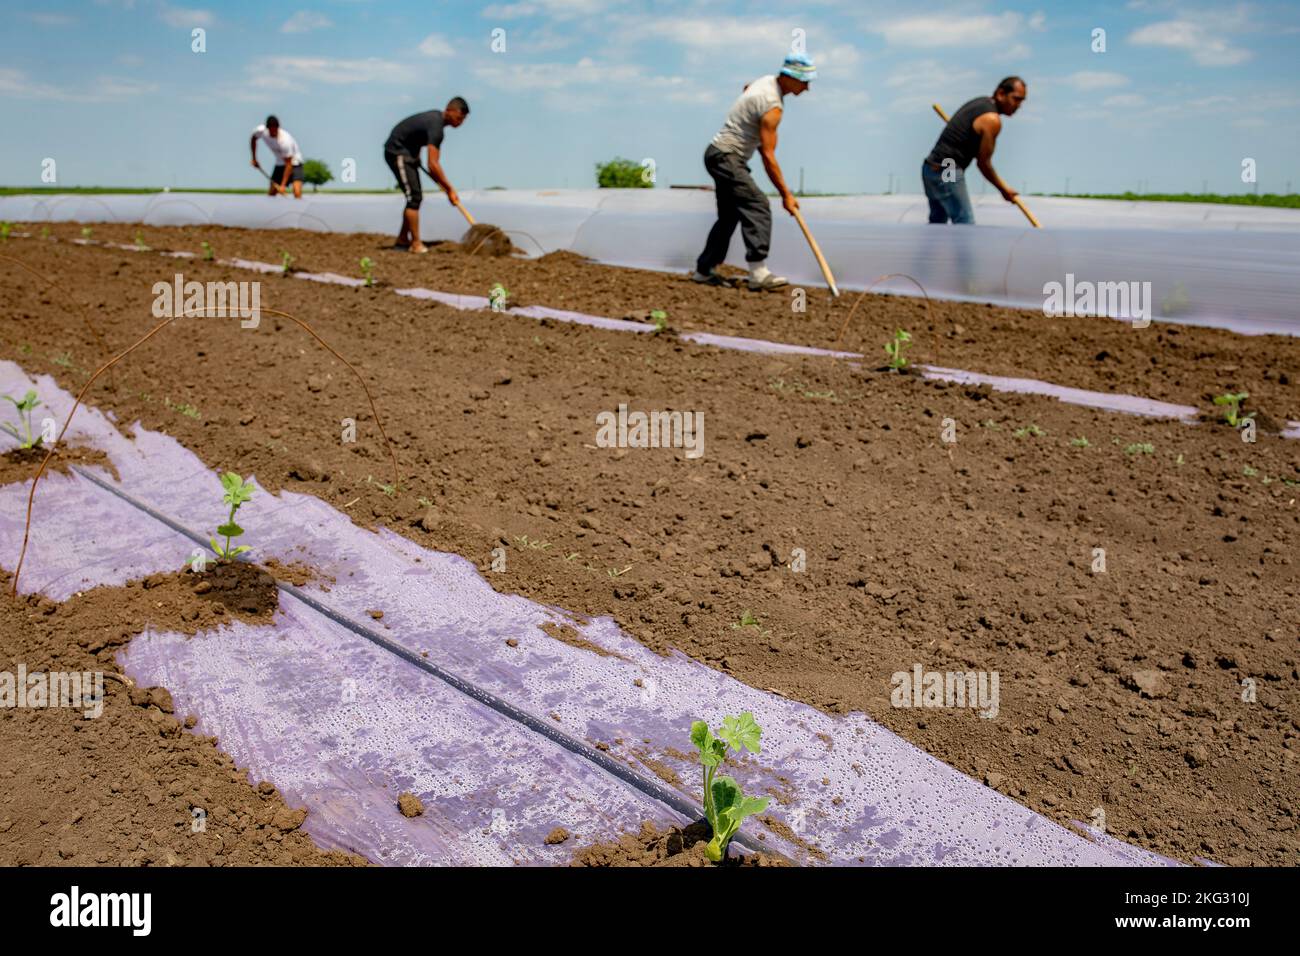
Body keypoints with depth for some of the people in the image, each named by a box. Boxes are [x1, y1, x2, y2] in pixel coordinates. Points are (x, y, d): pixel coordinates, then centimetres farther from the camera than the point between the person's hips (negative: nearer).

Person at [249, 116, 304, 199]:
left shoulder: (285, 141, -32)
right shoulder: (261, 131, -15)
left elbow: (288, 164, -28)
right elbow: (253, 139, 10)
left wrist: (283, 185, -32)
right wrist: (254, 158, 8)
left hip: (294, 163, -6)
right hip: (280, 163, 6)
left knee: (297, 194, -27)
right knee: (271, 194, 1)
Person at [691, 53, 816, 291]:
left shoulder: (767, 80, 8)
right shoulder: (772, 106, -20)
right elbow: (768, 156, -21)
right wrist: (786, 194, -17)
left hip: (719, 154, 10)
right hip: (726, 157, -10)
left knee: (729, 216, 14)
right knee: (757, 206, -22)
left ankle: (704, 269, 18)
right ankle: (758, 272, -33)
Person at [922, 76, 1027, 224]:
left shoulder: (981, 102, 14)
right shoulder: (992, 120, -14)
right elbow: (983, 162, -10)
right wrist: (1004, 189, 0)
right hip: (947, 173, -10)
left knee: (937, 222, 18)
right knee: (965, 225, -11)